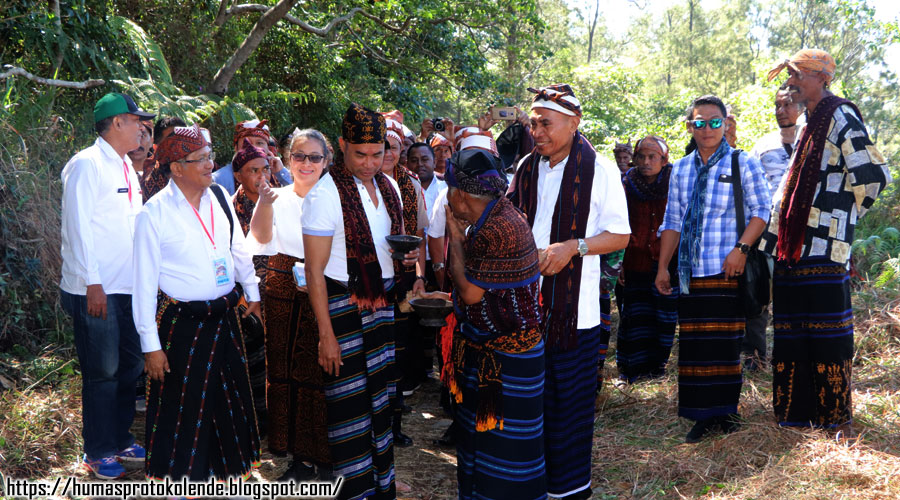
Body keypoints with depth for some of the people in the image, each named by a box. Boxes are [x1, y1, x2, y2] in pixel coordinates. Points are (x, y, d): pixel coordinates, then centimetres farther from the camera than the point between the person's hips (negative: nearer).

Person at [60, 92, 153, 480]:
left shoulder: (125, 167, 15)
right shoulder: (86, 165, -11)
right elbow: (79, 227, -15)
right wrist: (93, 284, -18)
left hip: (128, 288, 8)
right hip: (95, 291, -8)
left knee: (129, 367, 15)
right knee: (102, 373, 2)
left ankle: (121, 440, 30)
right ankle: (98, 454, 17)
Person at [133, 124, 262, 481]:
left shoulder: (219, 198, 1)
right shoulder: (155, 213, -14)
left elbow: (238, 249, 14)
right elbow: (145, 282, -13)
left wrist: (252, 292, 20)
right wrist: (150, 344, -13)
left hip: (224, 316, 5)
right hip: (182, 324, -5)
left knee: (230, 399, 19)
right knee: (183, 408, 9)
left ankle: (229, 467, 40)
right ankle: (180, 478, 30)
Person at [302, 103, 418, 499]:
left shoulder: (388, 187, 6)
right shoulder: (325, 195, -15)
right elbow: (314, 270, -16)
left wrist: (406, 255, -2)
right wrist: (326, 334, -18)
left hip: (384, 301, 7)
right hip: (343, 305, -7)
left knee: (382, 396, 16)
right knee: (350, 406, -1)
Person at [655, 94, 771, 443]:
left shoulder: (742, 163, 2)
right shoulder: (680, 170, 13)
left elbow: (761, 211, -1)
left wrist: (741, 248, -15)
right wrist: (662, 267, 10)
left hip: (728, 270, -3)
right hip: (691, 272, 4)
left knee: (725, 343, 0)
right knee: (694, 344, 4)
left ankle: (726, 411, 13)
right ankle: (704, 416, 12)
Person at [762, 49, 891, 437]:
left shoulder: (840, 117, -7)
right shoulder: (809, 125, 20)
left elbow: (873, 175, -16)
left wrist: (844, 216, -5)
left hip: (823, 251, -9)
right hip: (793, 248, 9)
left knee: (828, 336, -3)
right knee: (791, 333, 11)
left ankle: (838, 416, 6)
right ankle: (796, 411, 19)